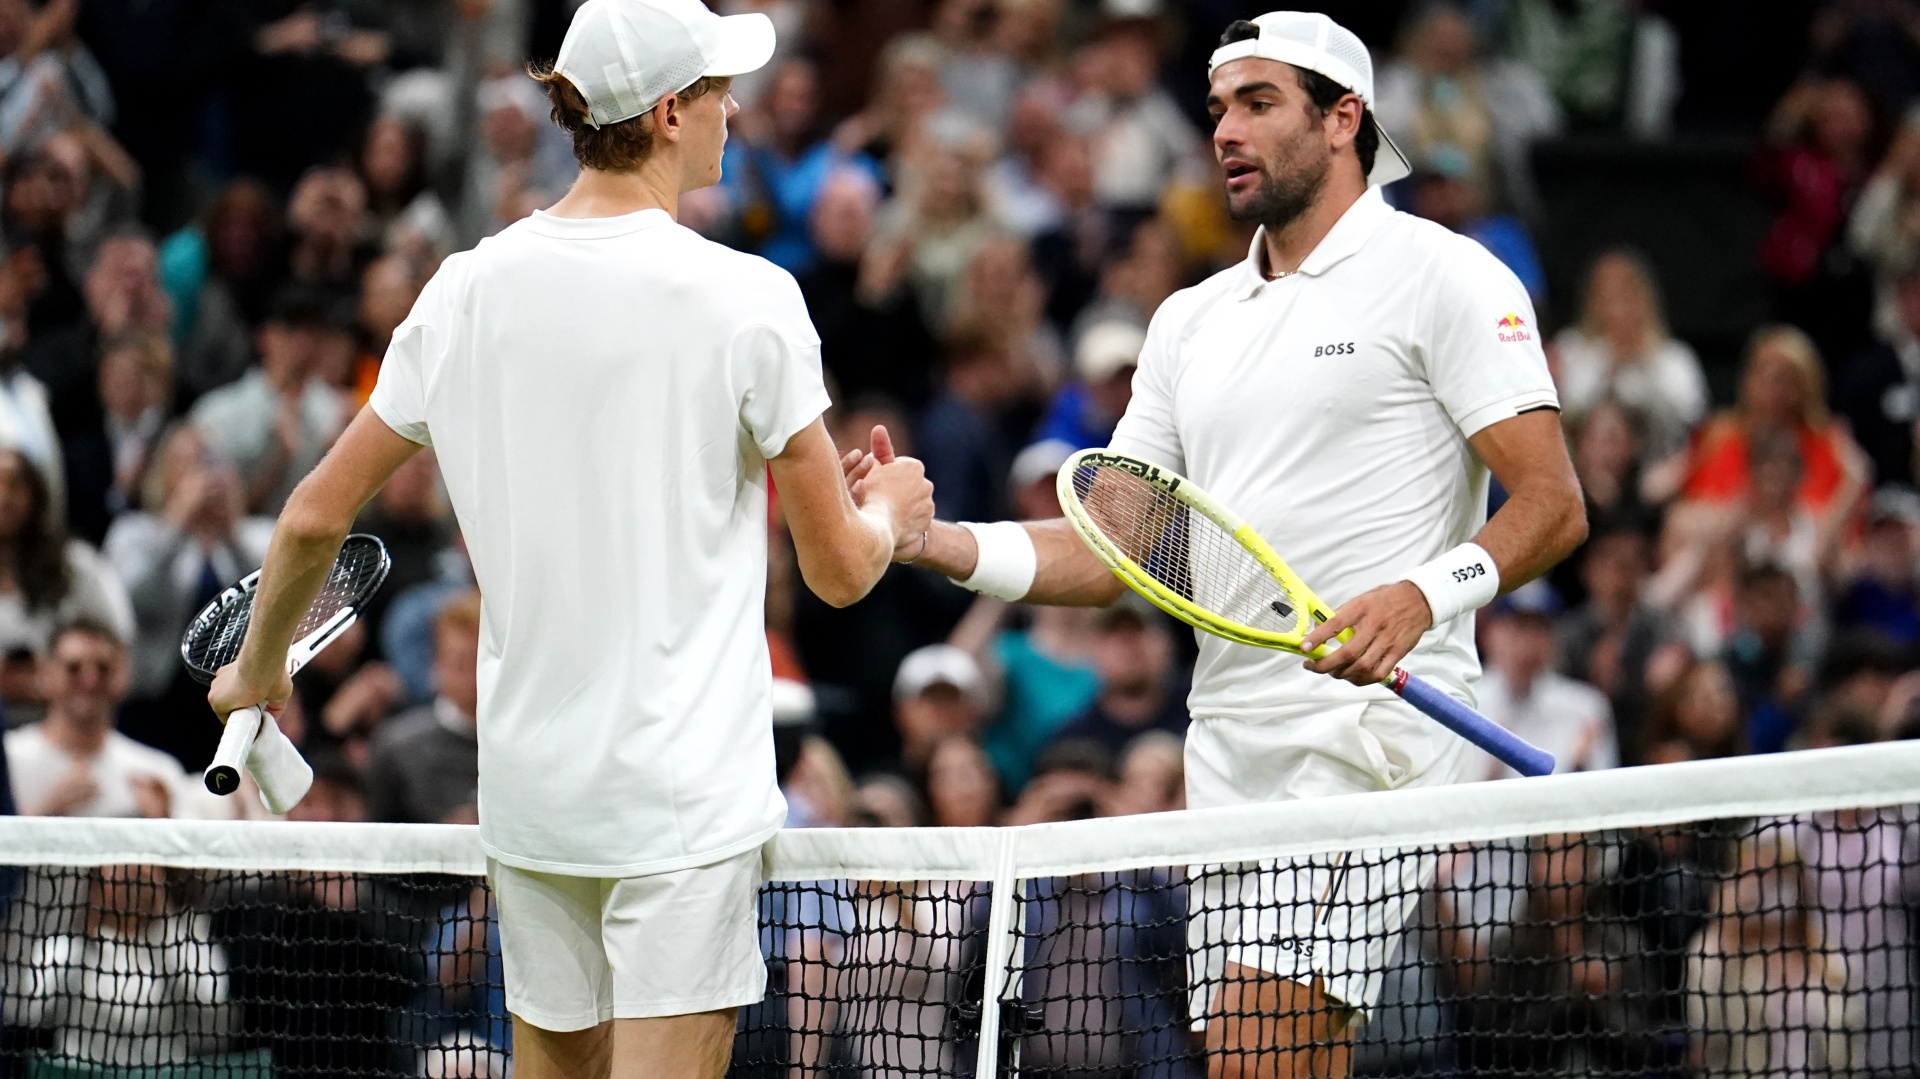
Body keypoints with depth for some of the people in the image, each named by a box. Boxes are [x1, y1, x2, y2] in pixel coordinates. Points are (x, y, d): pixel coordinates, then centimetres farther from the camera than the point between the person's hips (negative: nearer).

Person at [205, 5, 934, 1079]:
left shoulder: (471, 289, 3)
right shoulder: (745, 299, -10)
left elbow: (317, 516, 9)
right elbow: (838, 569, -5)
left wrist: (259, 669, 26)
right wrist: (890, 514, 19)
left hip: (527, 784, 5)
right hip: (685, 790, -5)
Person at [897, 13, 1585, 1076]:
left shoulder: (1443, 276, 0)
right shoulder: (1192, 320, 20)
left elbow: (1552, 506, -7)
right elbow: (1109, 552, 17)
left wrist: (1419, 596, -25)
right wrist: (937, 541, 1)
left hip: (1370, 725, -7)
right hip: (1227, 740, 7)